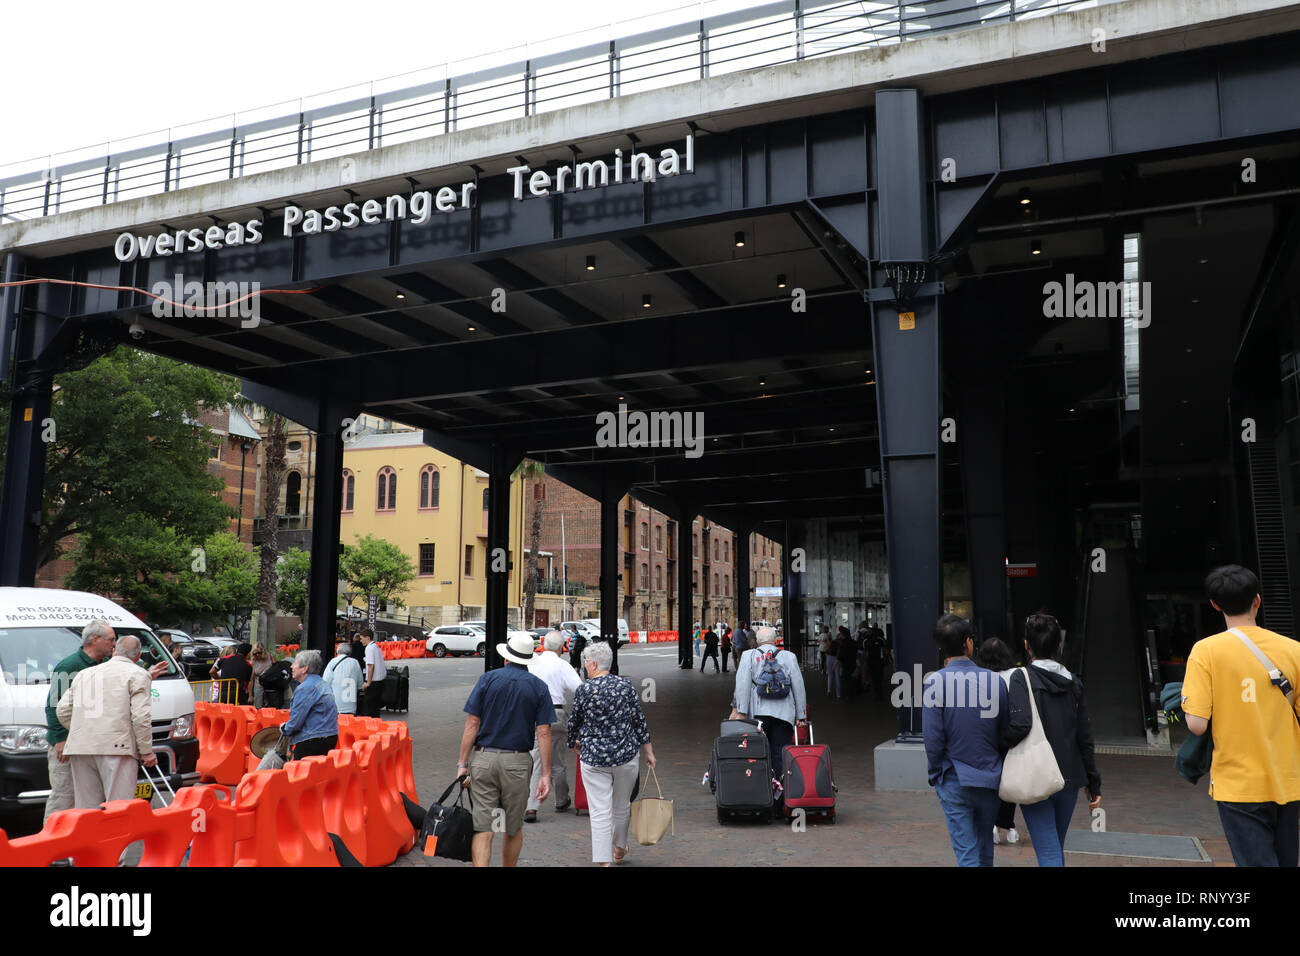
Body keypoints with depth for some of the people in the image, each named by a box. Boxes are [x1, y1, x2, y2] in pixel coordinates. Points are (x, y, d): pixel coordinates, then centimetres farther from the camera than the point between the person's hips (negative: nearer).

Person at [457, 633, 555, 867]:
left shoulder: (488, 679, 1)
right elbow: (543, 733, -4)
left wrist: (462, 764, 0)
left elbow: (472, 724, -4)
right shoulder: (539, 687, 2)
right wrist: (545, 775, -2)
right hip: (517, 762, 1)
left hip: (483, 759, 0)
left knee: (482, 829, 0)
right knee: (514, 829, 17)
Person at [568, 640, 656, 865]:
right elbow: (639, 721, 1)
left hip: (593, 758, -3)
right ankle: (619, 849, 40)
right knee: (622, 806, 20)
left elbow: (574, 722, 3)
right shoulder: (626, 685, -3)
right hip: (626, 754, 3)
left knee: (600, 811, 0)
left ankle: (603, 860, -5)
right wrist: (648, 751, 10)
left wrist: (573, 743, 23)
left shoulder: (584, 690, -9)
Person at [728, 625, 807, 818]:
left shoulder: (748, 656, 7)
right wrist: (801, 715, 11)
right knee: (780, 759, 2)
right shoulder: (789, 657, 11)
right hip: (784, 714, 1)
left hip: (757, 714, -1)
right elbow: (799, 687, 9)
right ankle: (779, 805, 2)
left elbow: (743, 684, -4)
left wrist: (739, 710, -7)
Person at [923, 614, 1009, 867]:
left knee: (966, 853, 3)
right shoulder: (995, 681, -5)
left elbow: (933, 736, -13)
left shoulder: (935, 682, -13)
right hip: (990, 778, 3)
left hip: (953, 780, -3)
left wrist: (934, 774, 2)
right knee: (985, 850, 20)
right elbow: (1005, 731, 3)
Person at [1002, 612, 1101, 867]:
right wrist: (1094, 785, 13)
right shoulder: (1074, 683, 5)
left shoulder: (1022, 678, -11)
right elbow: (1085, 739, 6)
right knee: (1057, 848, 22)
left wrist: (997, 748, -9)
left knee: (1048, 854, -4)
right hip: (1069, 779, 5)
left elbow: (1020, 724, -27)